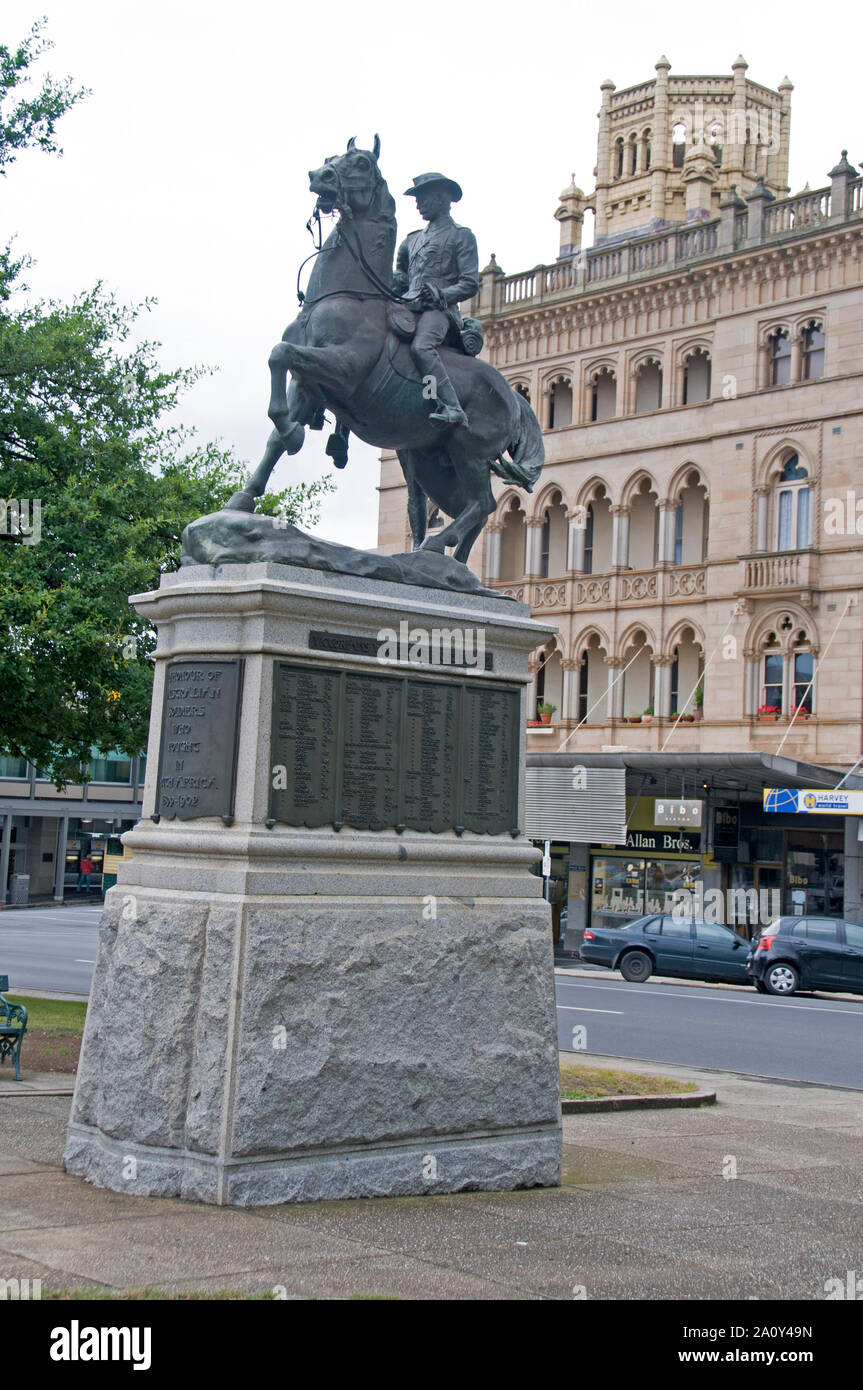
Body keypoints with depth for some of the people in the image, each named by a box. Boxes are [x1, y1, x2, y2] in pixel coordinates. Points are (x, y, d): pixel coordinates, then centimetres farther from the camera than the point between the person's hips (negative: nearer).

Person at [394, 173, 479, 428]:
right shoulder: (412, 240, 29)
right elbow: (400, 278, 29)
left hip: (439, 310, -7)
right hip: (407, 307, 7)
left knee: (421, 347, -36)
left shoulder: (461, 236, 10)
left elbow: (470, 284, -1)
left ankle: (452, 408, -42)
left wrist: (441, 296, -17)